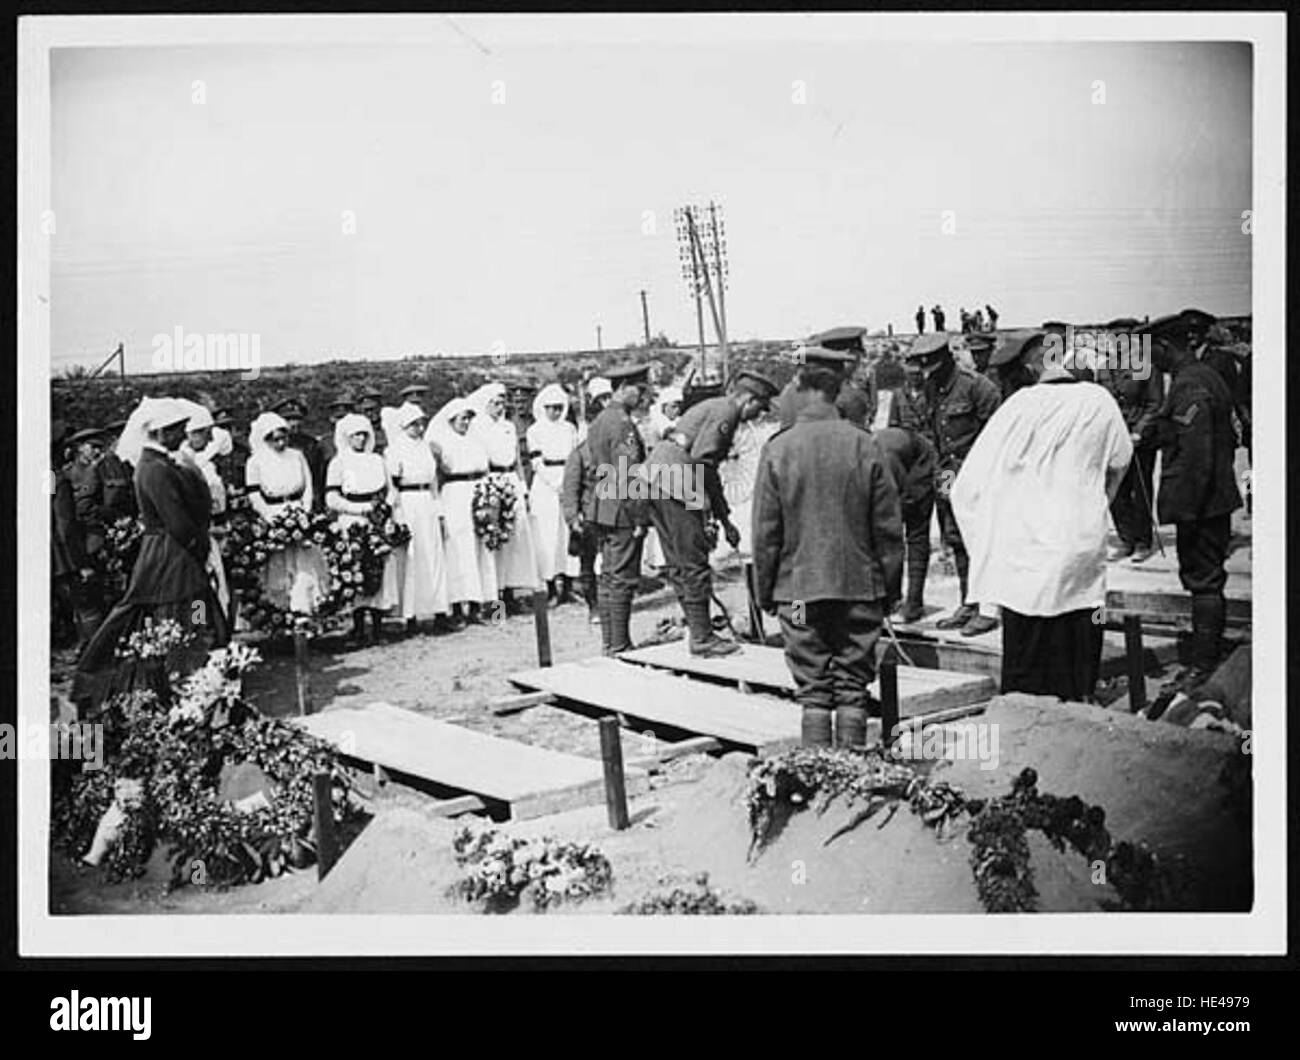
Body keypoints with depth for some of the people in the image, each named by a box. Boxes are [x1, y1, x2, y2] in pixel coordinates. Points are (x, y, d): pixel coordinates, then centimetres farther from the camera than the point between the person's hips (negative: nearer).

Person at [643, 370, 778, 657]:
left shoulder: (711, 407, 25)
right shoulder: (726, 411, -6)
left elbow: (706, 462, 28)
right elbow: (701, 458, -18)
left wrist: (725, 519, 26)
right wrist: (722, 514, -9)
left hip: (654, 478, 10)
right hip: (675, 483, -10)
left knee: (678, 564, 13)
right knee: (694, 564, -4)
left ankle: (697, 626, 21)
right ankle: (702, 638, 1)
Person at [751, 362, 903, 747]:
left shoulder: (778, 449, -5)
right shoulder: (864, 446, -3)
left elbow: (765, 533, -2)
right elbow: (889, 527, 0)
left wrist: (765, 593, 7)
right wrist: (890, 589, 10)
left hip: (799, 587, -1)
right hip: (861, 586, 1)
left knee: (812, 691, 7)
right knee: (854, 688, 9)